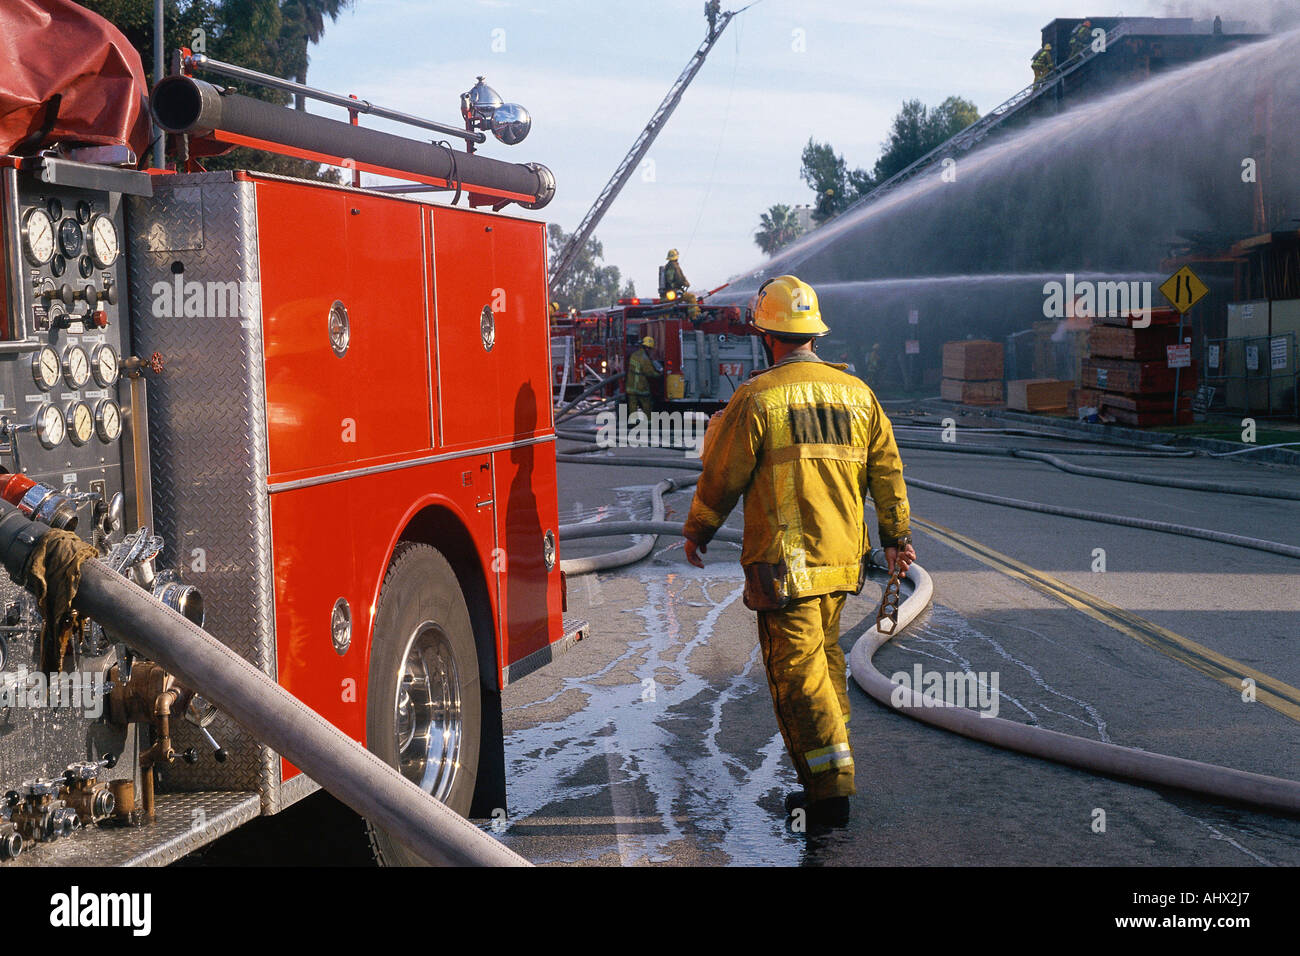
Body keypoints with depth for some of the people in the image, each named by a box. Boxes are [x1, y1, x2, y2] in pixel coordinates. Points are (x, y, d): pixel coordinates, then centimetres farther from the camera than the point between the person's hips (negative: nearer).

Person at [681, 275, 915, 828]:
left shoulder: (757, 397, -10)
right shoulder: (857, 393, 7)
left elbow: (722, 476, -4)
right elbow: (886, 469, 12)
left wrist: (697, 532, 11)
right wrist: (896, 535, 22)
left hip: (784, 563, -6)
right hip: (842, 556, 6)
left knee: (796, 670, -1)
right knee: (824, 655, 19)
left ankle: (829, 789, 0)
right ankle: (834, 764, 27)